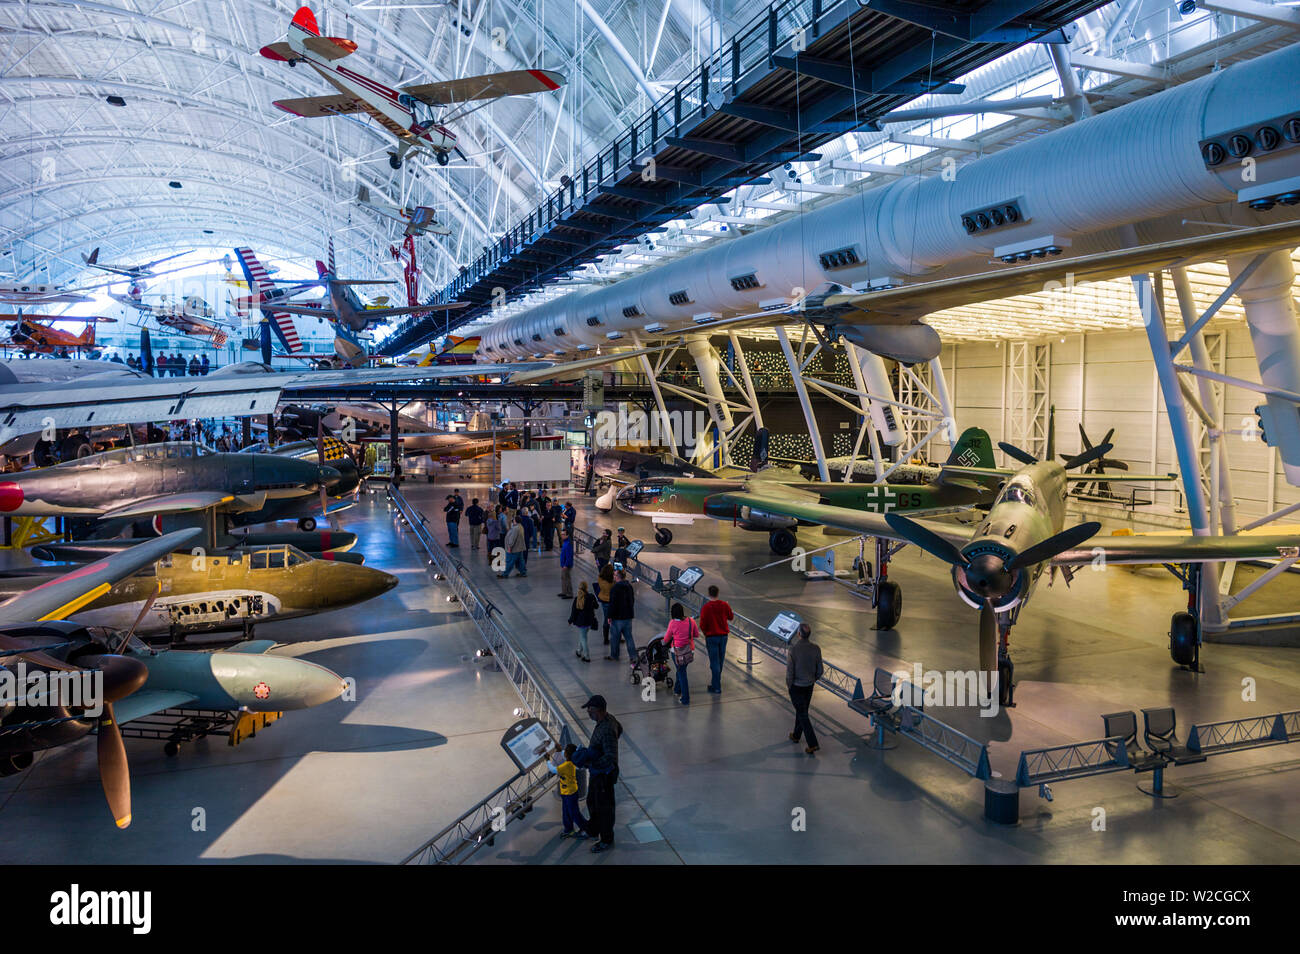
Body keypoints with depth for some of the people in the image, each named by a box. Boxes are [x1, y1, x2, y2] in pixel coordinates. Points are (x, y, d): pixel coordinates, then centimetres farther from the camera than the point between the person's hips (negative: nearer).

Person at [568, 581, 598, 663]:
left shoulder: (577, 599, -16)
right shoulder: (591, 597, -10)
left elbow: (574, 611, -10)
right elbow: (596, 606, 6)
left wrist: (571, 621, 4)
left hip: (581, 622, -4)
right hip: (590, 621, 4)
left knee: (583, 638, 5)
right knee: (582, 636, 23)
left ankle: (587, 657, 5)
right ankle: (579, 652, 37)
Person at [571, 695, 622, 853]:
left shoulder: (607, 730, -35)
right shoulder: (609, 718, -6)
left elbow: (611, 758, -36)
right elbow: (619, 730, 16)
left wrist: (590, 764, -33)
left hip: (603, 773, -10)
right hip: (596, 772, 10)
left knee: (604, 807, 10)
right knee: (592, 802, 28)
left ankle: (607, 841, 29)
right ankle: (593, 830, 51)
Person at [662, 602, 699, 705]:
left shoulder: (673, 623, -17)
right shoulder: (691, 621, -9)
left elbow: (666, 639, -4)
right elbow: (697, 634, 5)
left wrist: (664, 643, 18)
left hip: (677, 651, -4)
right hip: (689, 650, 4)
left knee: (682, 673, 6)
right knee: (681, 670, 26)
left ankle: (685, 699, 8)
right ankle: (677, 689, 45)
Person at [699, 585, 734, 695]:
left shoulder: (705, 607, -17)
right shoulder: (724, 605, -5)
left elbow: (702, 625, -15)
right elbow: (731, 617, 11)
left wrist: (705, 633, 5)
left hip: (711, 636, -4)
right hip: (723, 635, 4)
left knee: (714, 662, 2)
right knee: (720, 660, 18)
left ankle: (716, 687, 4)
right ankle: (716, 682, 33)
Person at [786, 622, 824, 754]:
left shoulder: (793, 649, -24)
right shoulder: (816, 648, -9)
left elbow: (790, 671, -19)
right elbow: (819, 670, 0)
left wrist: (789, 685, -2)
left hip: (796, 686, -5)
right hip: (809, 685, 5)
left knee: (803, 714, 2)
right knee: (802, 711, 22)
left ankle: (813, 744, -2)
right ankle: (796, 735, 39)